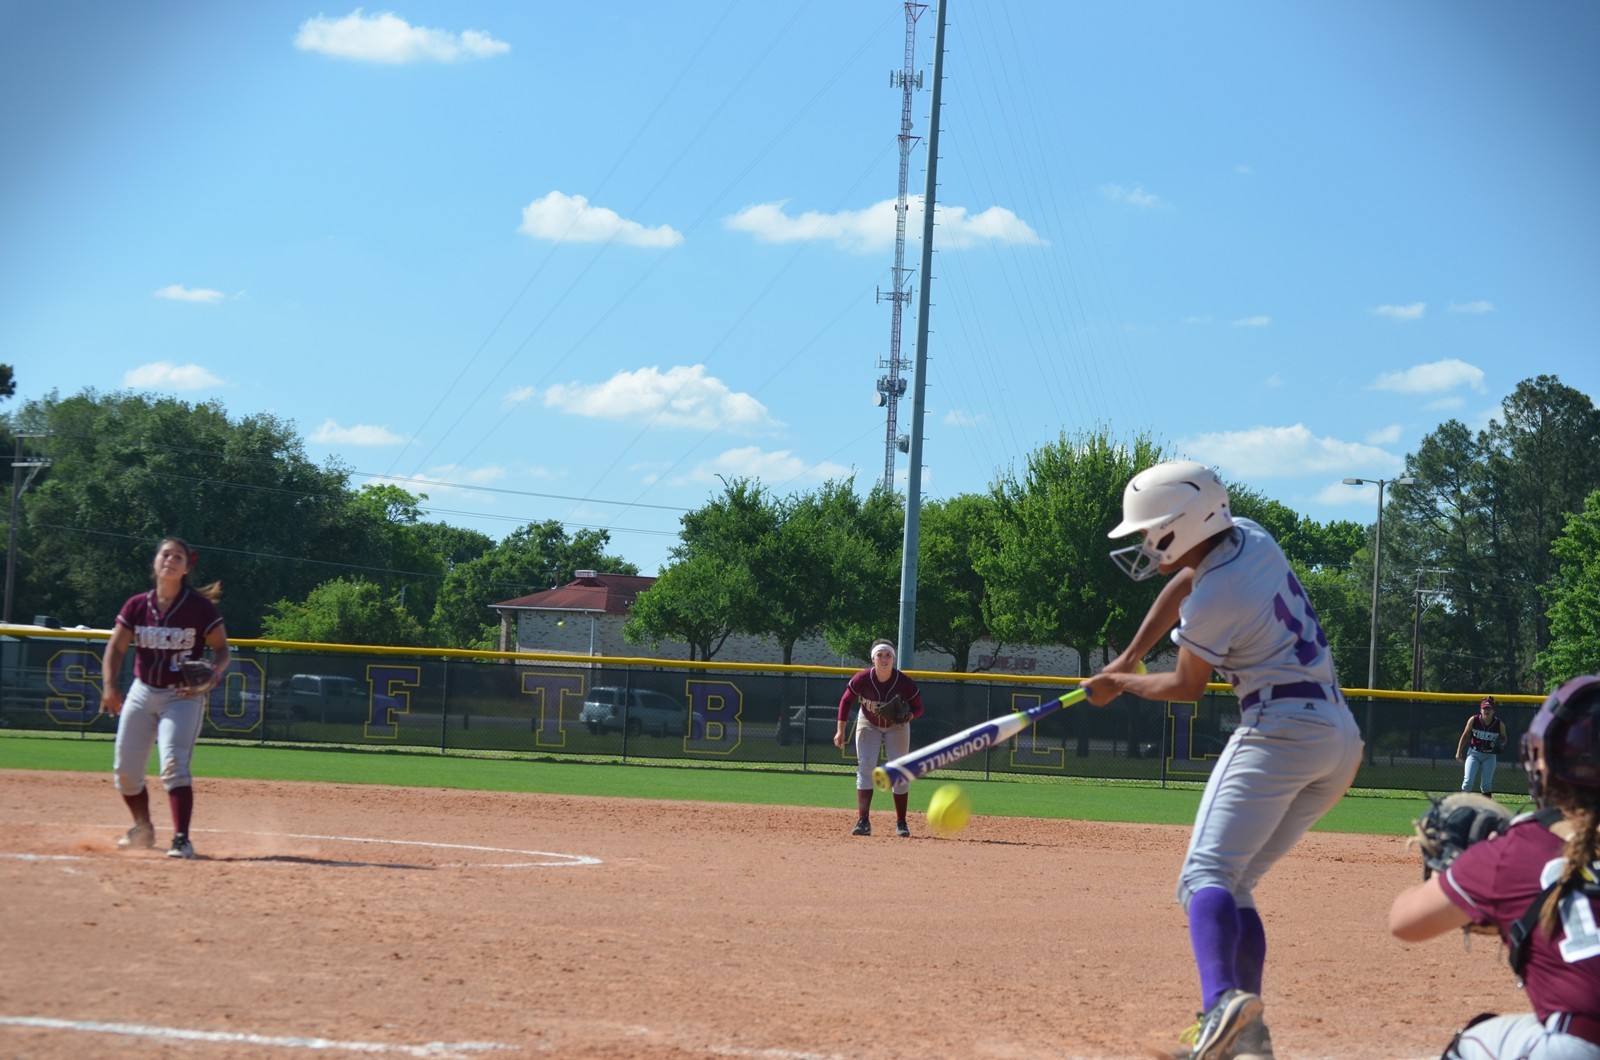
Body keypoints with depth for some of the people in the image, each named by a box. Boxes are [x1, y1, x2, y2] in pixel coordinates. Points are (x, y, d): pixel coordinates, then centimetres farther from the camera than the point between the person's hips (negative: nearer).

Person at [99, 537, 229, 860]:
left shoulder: (201, 608, -10)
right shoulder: (137, 606, -2)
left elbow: (222, 650, -4)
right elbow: (116, 649, 0)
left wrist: (211, 678, -23)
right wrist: (110, 686, -15)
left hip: (184, 697, -4)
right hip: (142, 692, 4)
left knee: (174, 766, -21)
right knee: (125, 771, 9)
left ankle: (181, 840, -23)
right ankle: (143, 830, 33)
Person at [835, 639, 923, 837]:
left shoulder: (905, 683, -28)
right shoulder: (862, 679, -26)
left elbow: (918, 708, -13)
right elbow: (846, 701, -10)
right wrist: (840, 730, -12)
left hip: (897, 727, 0)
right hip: (869, 725, 0)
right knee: (865, 769, -10)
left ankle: (901, 823, 11)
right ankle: (863, 821, -11)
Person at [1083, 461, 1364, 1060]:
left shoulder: (1211, 603, -14)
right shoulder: (1252, 539, 9)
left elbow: (1188, 689, 3)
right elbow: (1186, 583, 27)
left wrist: (1121, 683, 20)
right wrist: (1127, 662, 23)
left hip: (1280, 729, -9)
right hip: (1343, 736, 9)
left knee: (1206, 875, -18)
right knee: (1237, 884, 13)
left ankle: (1223, 999, -44)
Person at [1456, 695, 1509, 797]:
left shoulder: (1499, 724, -11)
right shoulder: (1473, 720, -12)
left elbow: (1503, 738, 8)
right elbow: (1465, 735, 2)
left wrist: (1500, 744, -16)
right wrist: (1459, 751, 3)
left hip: (1490, 756, 0)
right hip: (1474, 753, 0)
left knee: (1486, 784, -2)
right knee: (1468, 781, -10)